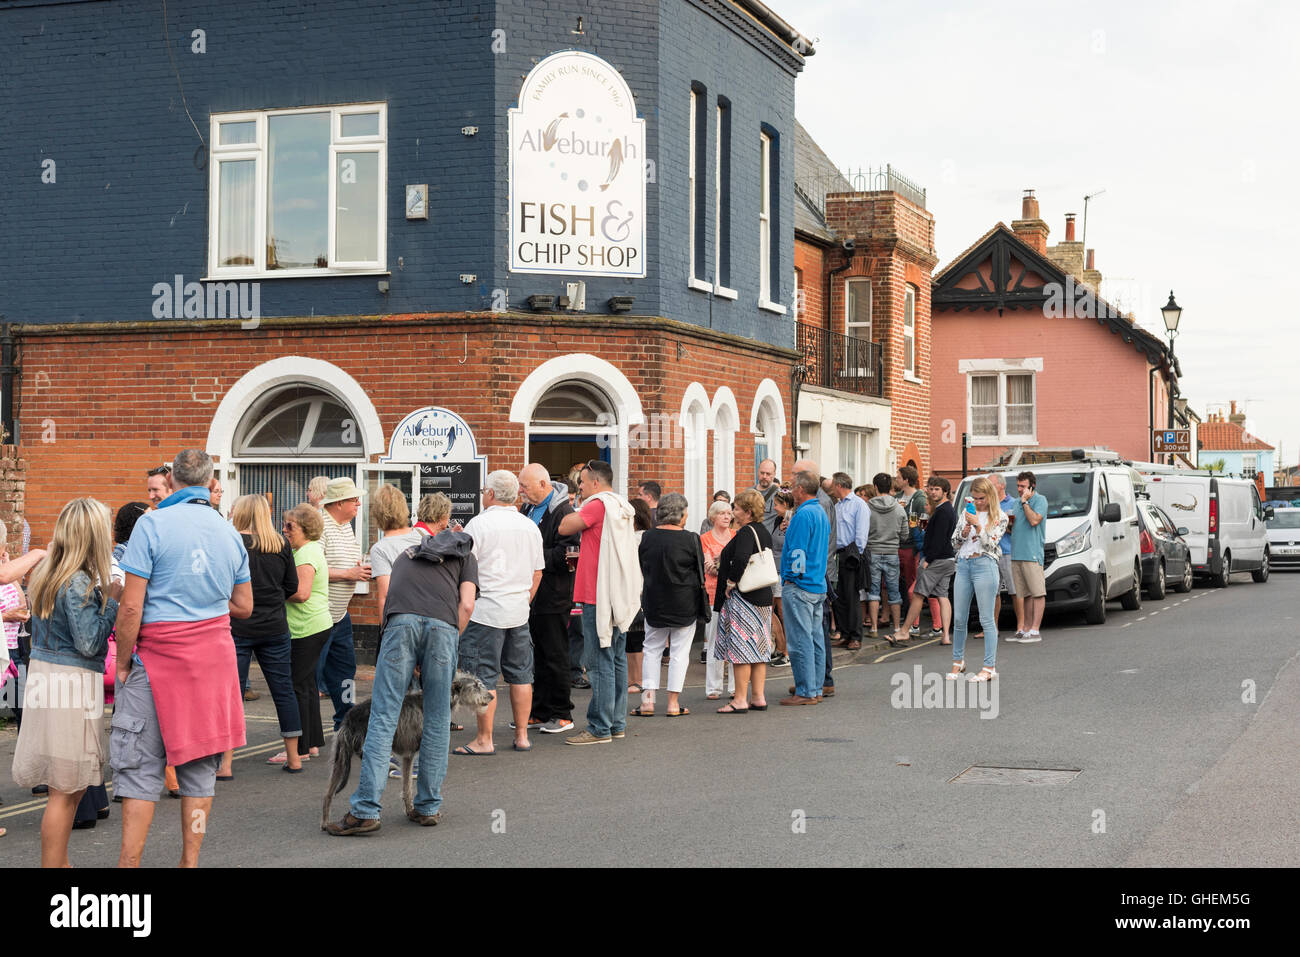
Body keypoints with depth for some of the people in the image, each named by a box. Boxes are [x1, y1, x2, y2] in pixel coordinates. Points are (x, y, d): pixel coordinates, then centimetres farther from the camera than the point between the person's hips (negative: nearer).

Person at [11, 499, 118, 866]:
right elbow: (89, 643, -18)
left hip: (45, 677, 9)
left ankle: (59, 861, 23)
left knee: (67, 787, 16)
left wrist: (102, 599, 15)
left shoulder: (46, 573, 11)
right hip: (73, 684, -9)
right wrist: (112, 601, -9)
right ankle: (53, 864, 1)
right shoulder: (78, 583, -17)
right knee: (66, 790, -3)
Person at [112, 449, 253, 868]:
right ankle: (190, 861, 15)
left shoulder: (152, 524, -9)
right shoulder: (229, 532, 7)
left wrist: (122, 663, -3)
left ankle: (129, 861, 3)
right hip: (213, 658, 4)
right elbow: (244, 607, 14)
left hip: (159, 659, -4)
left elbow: (131, 606, -13)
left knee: (140, 768, 3)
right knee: (199, 768, 11)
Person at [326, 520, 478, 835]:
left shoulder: (407, 553, 39)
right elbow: (466, 605, 12)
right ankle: (428, 806, 12)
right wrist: (451, 643, 22)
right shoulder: (465, 555, 29)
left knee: (383, 717, -3)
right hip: (442, 623, -1)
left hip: (401, 620, 1)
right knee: (437, 720, 10)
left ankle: (366, 811, -9)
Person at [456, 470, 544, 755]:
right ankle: (522, 736, 16)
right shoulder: (530, 527, 9)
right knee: (520, 675, 12)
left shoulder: (478, 524, -9)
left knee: (484, 677, -1)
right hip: (519, 613, 6)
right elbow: (537, 573, 14)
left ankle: (484, 740, 1)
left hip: (485, 611, -6)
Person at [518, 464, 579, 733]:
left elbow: (565, 555, -23)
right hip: (533, 596, 9)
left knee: (555, 657, -2)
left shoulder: (563, 512, -15)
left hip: (553, 598, -9)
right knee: (539, 656, 14)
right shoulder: (532, 509, 15)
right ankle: (540, 712, 22)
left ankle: (562, 715, 7)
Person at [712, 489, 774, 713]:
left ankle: (740, 700, -3)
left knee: (740, 646, -5)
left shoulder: (746, 533, -16)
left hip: (743, 596, -10)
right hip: (763, 595, 10)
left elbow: (741, 558, -32)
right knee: (758, 647, 12)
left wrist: (731, 581, -19)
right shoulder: (764, 531, 13)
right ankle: (758, 697, 15)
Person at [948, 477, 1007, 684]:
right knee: (959, 618, 7)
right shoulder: (966, 512, 14)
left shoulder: (999, 518, 2)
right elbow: (954, 543, 14)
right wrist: (963, 533, -5)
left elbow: (990, 544, -7)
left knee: (987, 619, -6)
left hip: (984, 565, -5)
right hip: (963, 565, 5)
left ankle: (990, 667, -4)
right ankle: (958, 661, 22)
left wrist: (978, 526, -15)